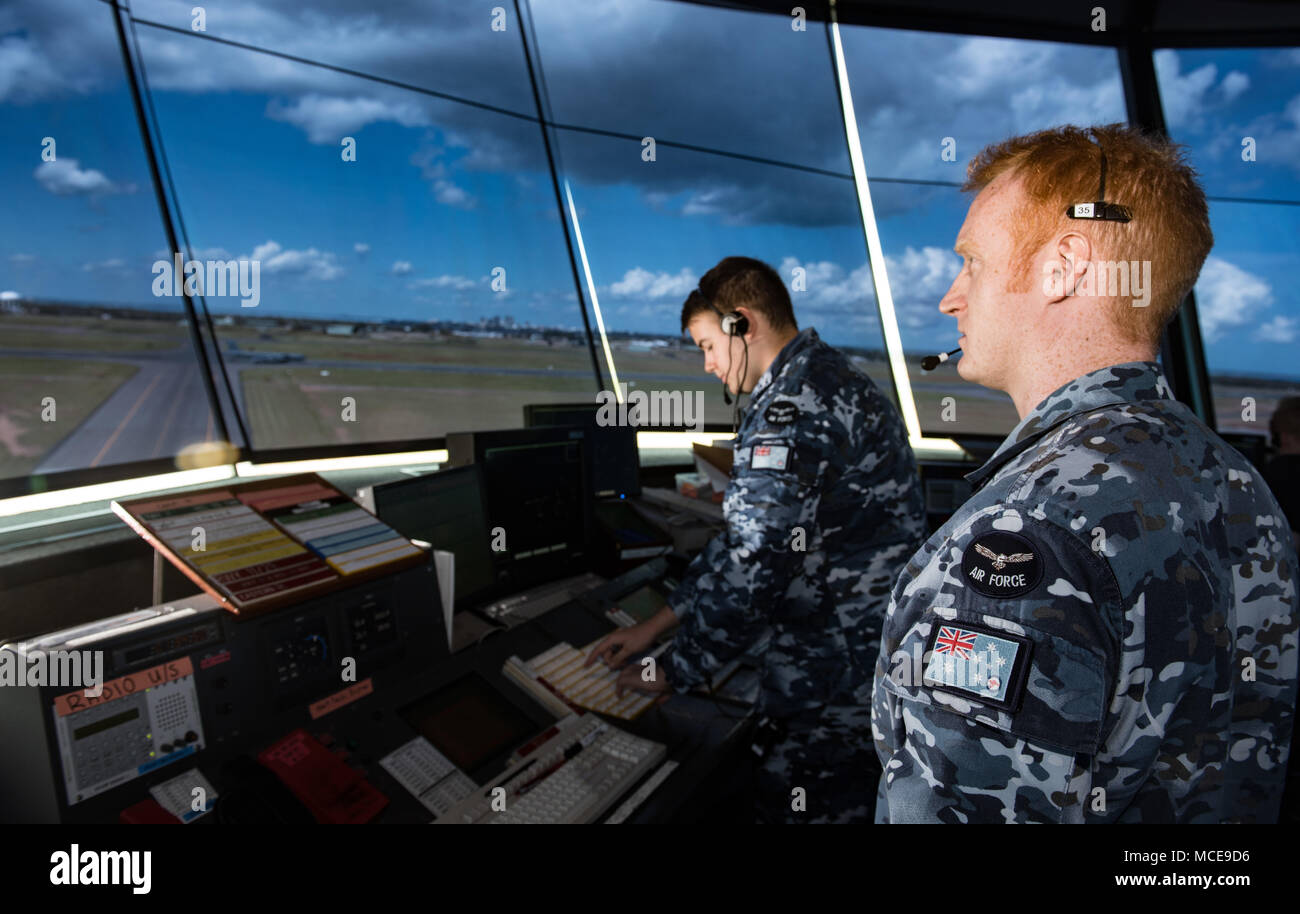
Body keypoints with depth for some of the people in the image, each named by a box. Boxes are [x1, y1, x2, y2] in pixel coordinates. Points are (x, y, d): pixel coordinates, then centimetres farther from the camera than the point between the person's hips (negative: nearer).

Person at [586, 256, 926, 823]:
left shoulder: (792, 409, -22)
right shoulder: (822, 380, 13)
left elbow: (752, 565, -24)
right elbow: (747, 536, 15)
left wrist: (674, 672, -8)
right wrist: (654, 626, 14)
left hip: (837, 673, -10)